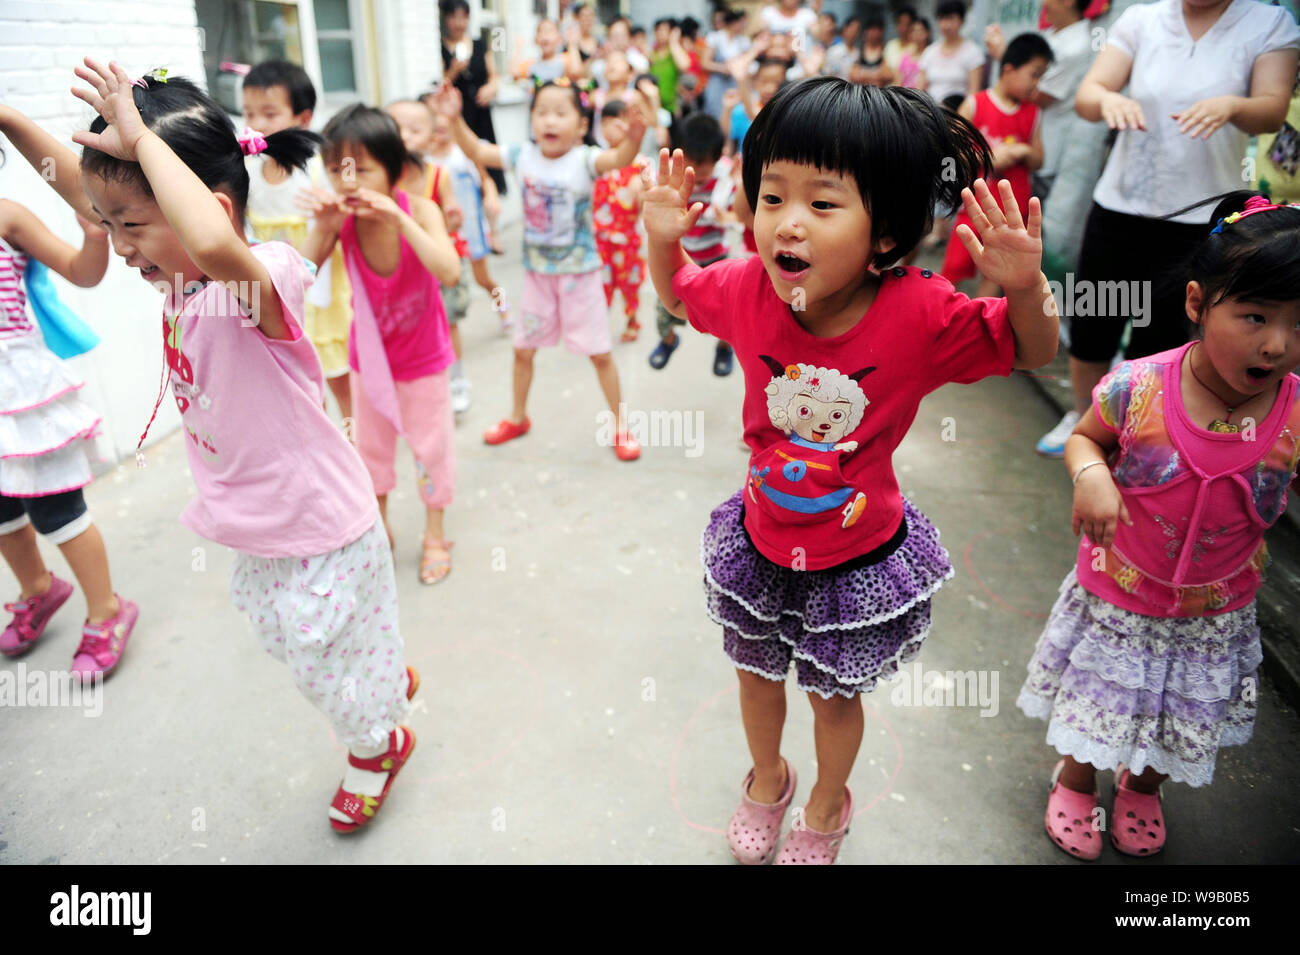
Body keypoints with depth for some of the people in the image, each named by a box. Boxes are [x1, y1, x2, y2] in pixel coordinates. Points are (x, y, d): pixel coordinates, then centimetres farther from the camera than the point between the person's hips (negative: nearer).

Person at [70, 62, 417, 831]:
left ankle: (378, 747, 46)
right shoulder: (174, 275, -4)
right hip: (255, 527, 9)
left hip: (319, 528, -9)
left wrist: (141, 139, -42)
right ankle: (392, 681, 57)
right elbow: (87, 187, 13)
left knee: (333, 654, 15)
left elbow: (217, 243, -54)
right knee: (290, 639, 29)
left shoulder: (263, 281, -30)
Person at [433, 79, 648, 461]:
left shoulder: (583, 160, -18)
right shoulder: (524, 156, -5)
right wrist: (455, 120, -11)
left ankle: (621, 426, 18)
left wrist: (632, 139, -58)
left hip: (580, 274, -4)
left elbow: (619, 159, -38)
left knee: (599, 353, 2)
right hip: (537, 272, 4)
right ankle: (518, 418, 36)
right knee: (523, 349, 14)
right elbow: (477, 151, 3)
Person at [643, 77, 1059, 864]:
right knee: (757, 675, 27)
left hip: (860, 555, -2)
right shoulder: (747, 288, -20)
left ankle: (828, 806, 56)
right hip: (762, 541, 3)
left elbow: (1033, 352, -13)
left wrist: (1025, 286, -33)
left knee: (835, 697, 22)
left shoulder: (921, 314, -27)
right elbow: (679, 295, 3)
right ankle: (767, 780, 60)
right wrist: (663, 238, -17)